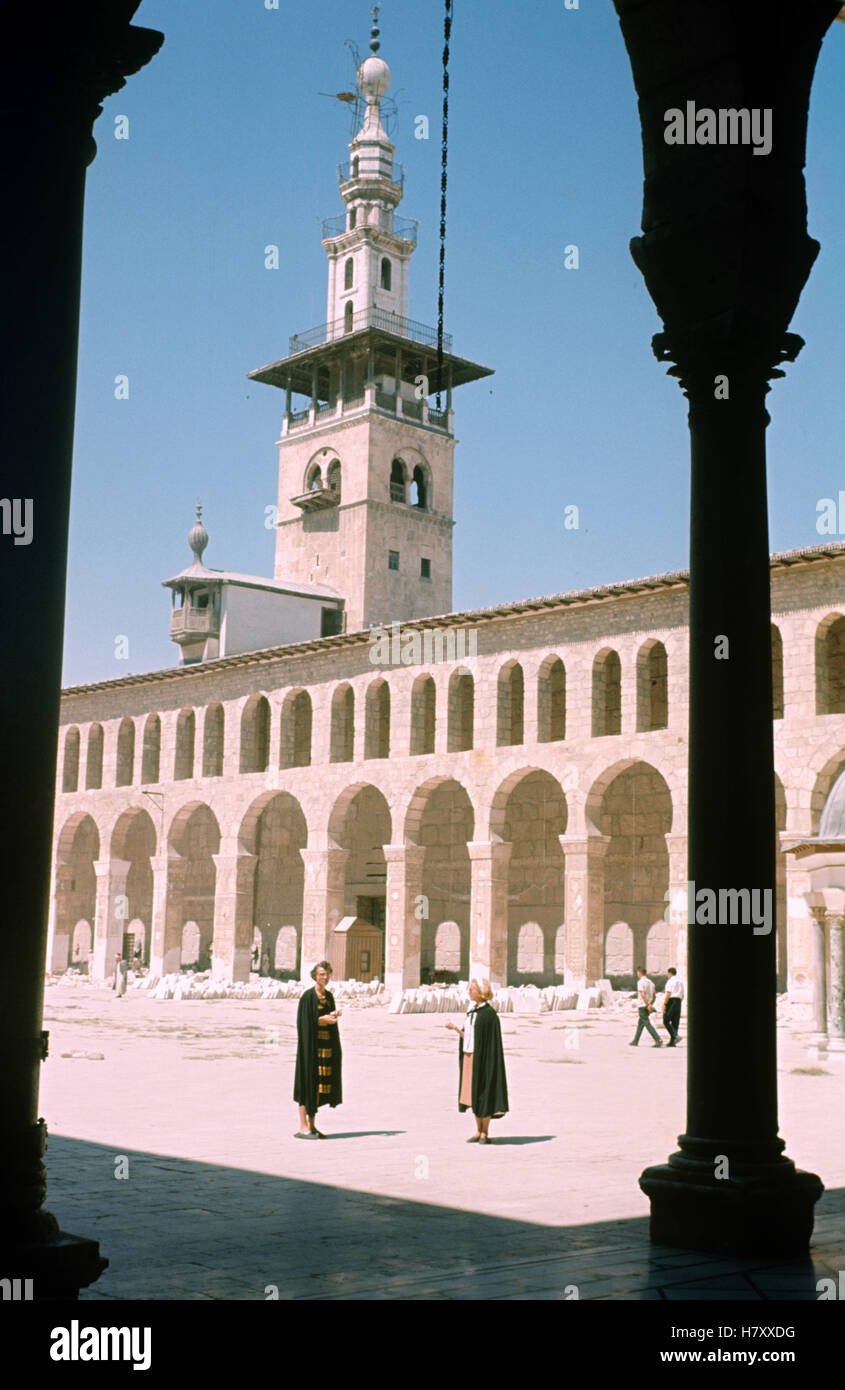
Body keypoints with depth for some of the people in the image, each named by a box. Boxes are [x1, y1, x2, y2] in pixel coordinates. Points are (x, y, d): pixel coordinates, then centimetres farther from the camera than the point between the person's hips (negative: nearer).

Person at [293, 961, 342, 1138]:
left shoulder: (329, 996, 13)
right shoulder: (308, 996, -8)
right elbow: (305, 1022, -13)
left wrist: (334, 1016, -4)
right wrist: (323, 1019, -19)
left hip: (326, 1045, 7)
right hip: (311, 1044, -7)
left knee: (319, 1084, 8)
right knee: (308, 1082, -6)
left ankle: (311, 1125, 15)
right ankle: (302, 1127, -2)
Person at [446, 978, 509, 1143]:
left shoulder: (489, 1013, -12)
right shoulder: (471, 1011, 13)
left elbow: (492, 1040, -13)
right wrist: (455, 1028, 0)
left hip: (482, 1058, -8)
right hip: (469, 1056, 8)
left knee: (483, 1092, -3)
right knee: (473, 1093, 9)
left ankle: (485, 1133, 4)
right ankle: (479, 1131, 16)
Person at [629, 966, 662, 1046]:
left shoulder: (641, 982, -13)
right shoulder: (650, 982, 14)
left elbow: (643, 995, -22)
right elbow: (654, 996, 16)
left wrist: (647, 1005, -23)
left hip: (643, 1006, -9)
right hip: (648, 1006, 9)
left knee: (647, 1024, -9)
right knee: (640, 1024, 16)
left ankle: (658, 1040, -18)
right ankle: (635, 1041, 22)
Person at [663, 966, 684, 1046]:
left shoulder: (670, 981, -8)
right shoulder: (680, 981, 15)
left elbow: (668, 994, -16)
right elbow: (682, 995, 18)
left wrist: (664, 1004, -14)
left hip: (671, 1001, -7)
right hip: (678, 1002, 7)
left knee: (666, 1021, -3)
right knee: (675, 1022, 8)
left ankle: (675, 1036, -20)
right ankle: (672, 1042, 8)